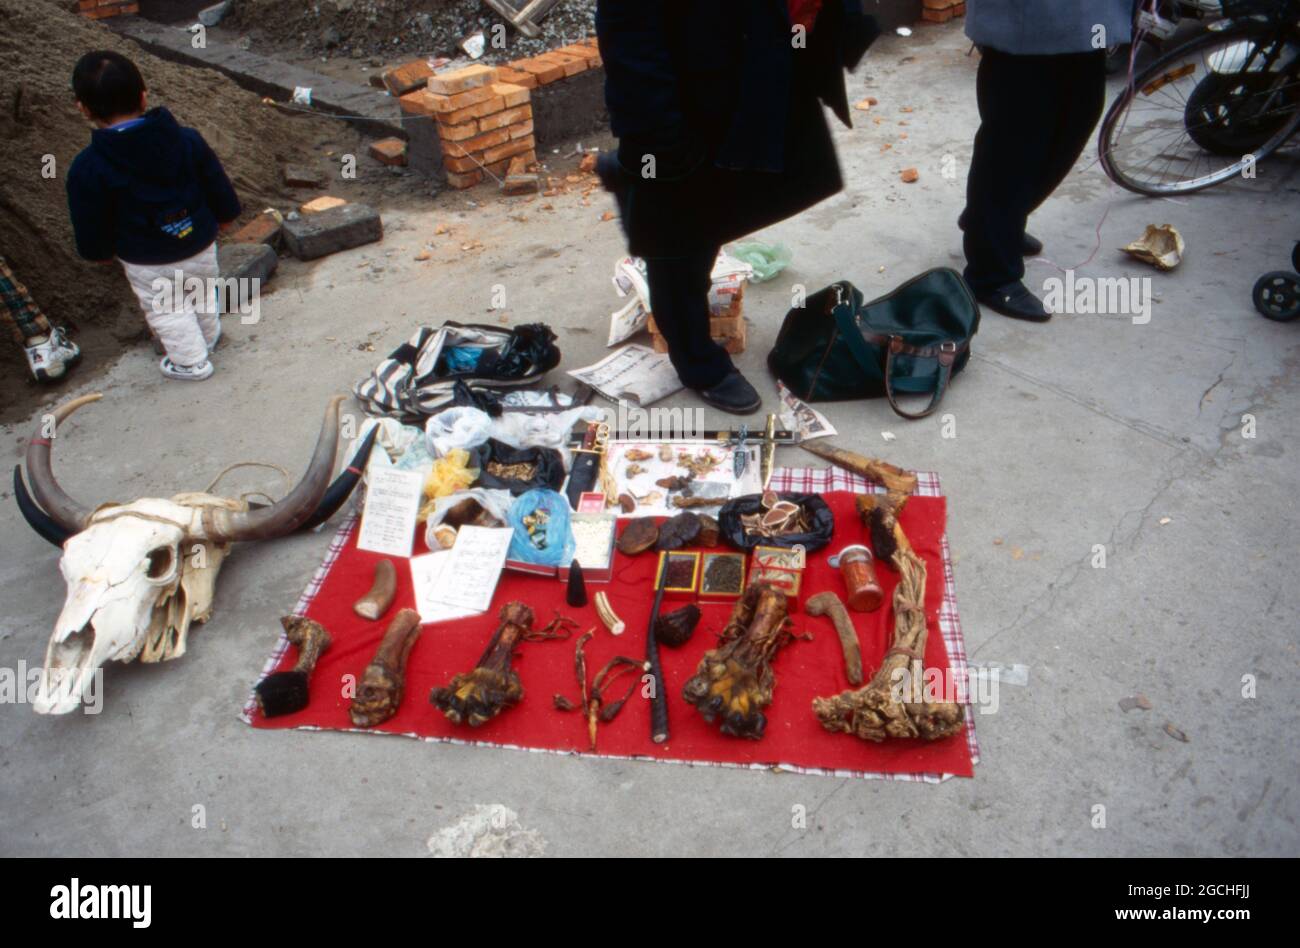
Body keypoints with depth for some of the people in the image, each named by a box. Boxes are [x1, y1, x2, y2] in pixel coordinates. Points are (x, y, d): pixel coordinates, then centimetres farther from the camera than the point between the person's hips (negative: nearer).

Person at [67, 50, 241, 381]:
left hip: (147, 263, -3)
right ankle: (209, 337, 52)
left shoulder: (88, 169, -20)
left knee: (166, 310, 20)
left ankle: (190, 362, 34)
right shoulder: (188, 141, -15)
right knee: (202, 292, 28)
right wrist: (225, 215, 17)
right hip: (201, 245, 3)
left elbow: (91, 224, -9)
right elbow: (218, 188, -2)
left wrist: (100, 251, 11)